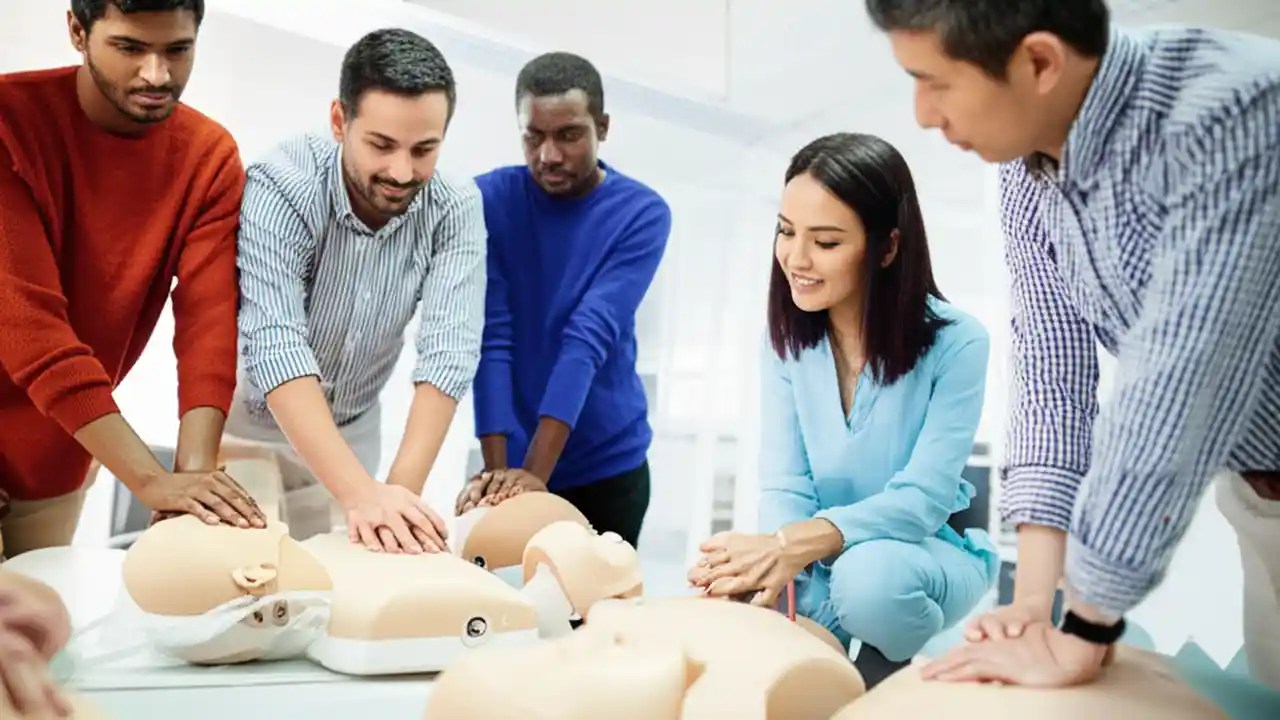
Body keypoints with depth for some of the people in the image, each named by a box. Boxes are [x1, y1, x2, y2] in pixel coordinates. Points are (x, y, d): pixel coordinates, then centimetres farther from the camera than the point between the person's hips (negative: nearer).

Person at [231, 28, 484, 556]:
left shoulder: (455, 209, -18)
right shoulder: (281, 187, -27)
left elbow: (449, 351, -25)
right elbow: (275, 346, -36)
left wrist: (401, 488, -37)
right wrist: (360, 492, -46)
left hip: (352, 433, 3)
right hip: (247, 422, -2)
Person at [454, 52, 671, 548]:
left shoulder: (642, 214, -11)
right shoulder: (489, 200, -8)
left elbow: (589, 338, -22)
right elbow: (490, 337, -14)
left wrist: (536, 472, -30)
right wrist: (497, 469, -22)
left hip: (608, 464, 0)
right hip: (514, 458, 1)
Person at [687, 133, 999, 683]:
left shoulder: (956, 343, -20)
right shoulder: (785, 339, -6)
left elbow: (923, 498, -24)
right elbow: (784, 485, -12)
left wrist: (797, 544, -40)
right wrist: (775, 568, -36)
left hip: (934, 551, -3)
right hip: (819, 558, 4)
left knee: (869, 573, -37)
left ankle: (899, 682, -3)